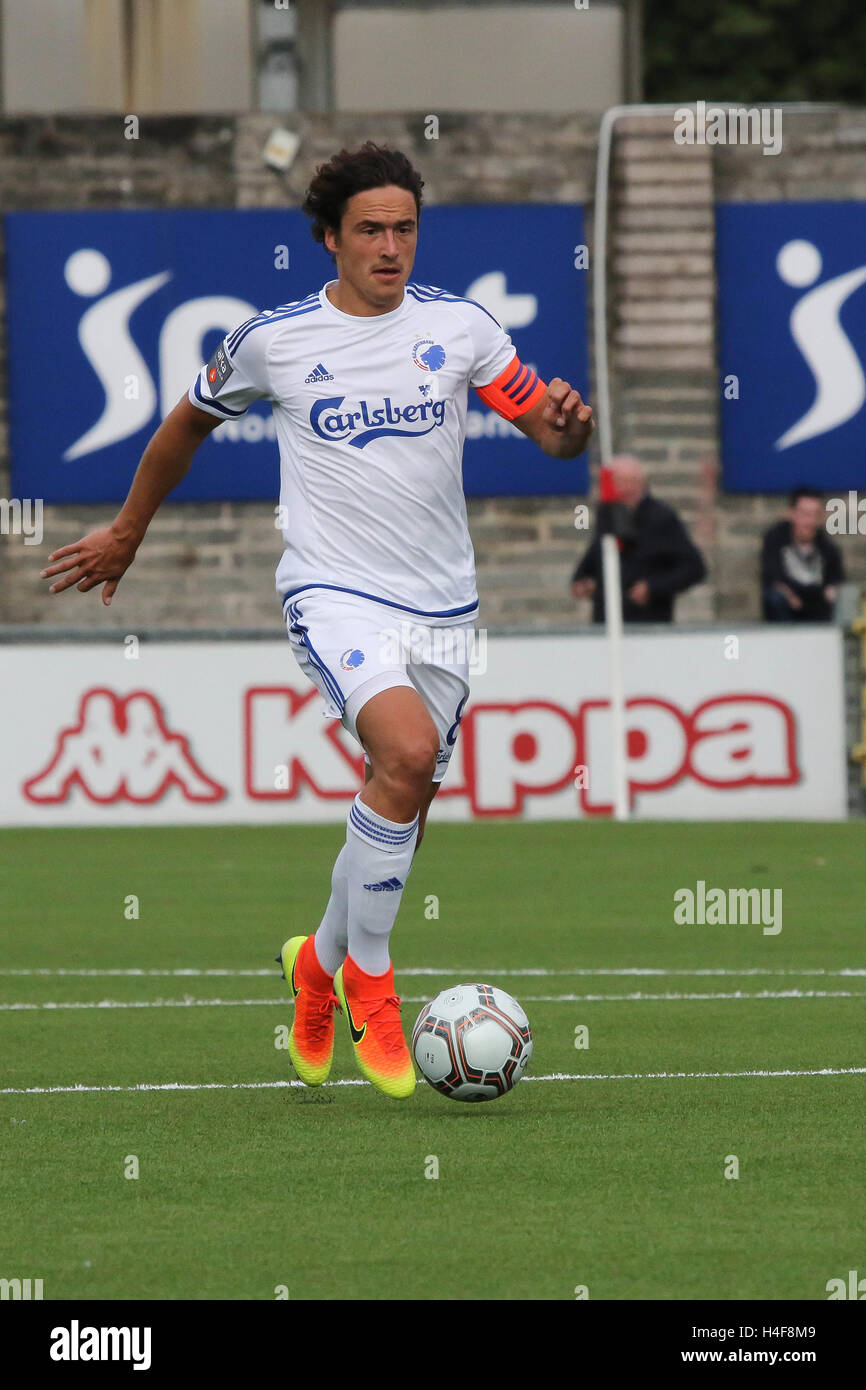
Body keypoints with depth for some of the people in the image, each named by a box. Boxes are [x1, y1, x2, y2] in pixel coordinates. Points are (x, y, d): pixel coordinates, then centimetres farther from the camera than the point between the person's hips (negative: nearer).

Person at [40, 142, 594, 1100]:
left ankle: (321, 966, 37)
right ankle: (368, 982, -13)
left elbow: (551, 434, 6)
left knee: (401, 811, 8)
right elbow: (190, 422, 17)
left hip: (442, 606, 4)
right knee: (407, 750, -28)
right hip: (334, 591, -4)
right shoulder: (274, 339, -1)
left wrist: (568, 422, -18)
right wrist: (126, 533, 25)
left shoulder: (458, 326, 3)